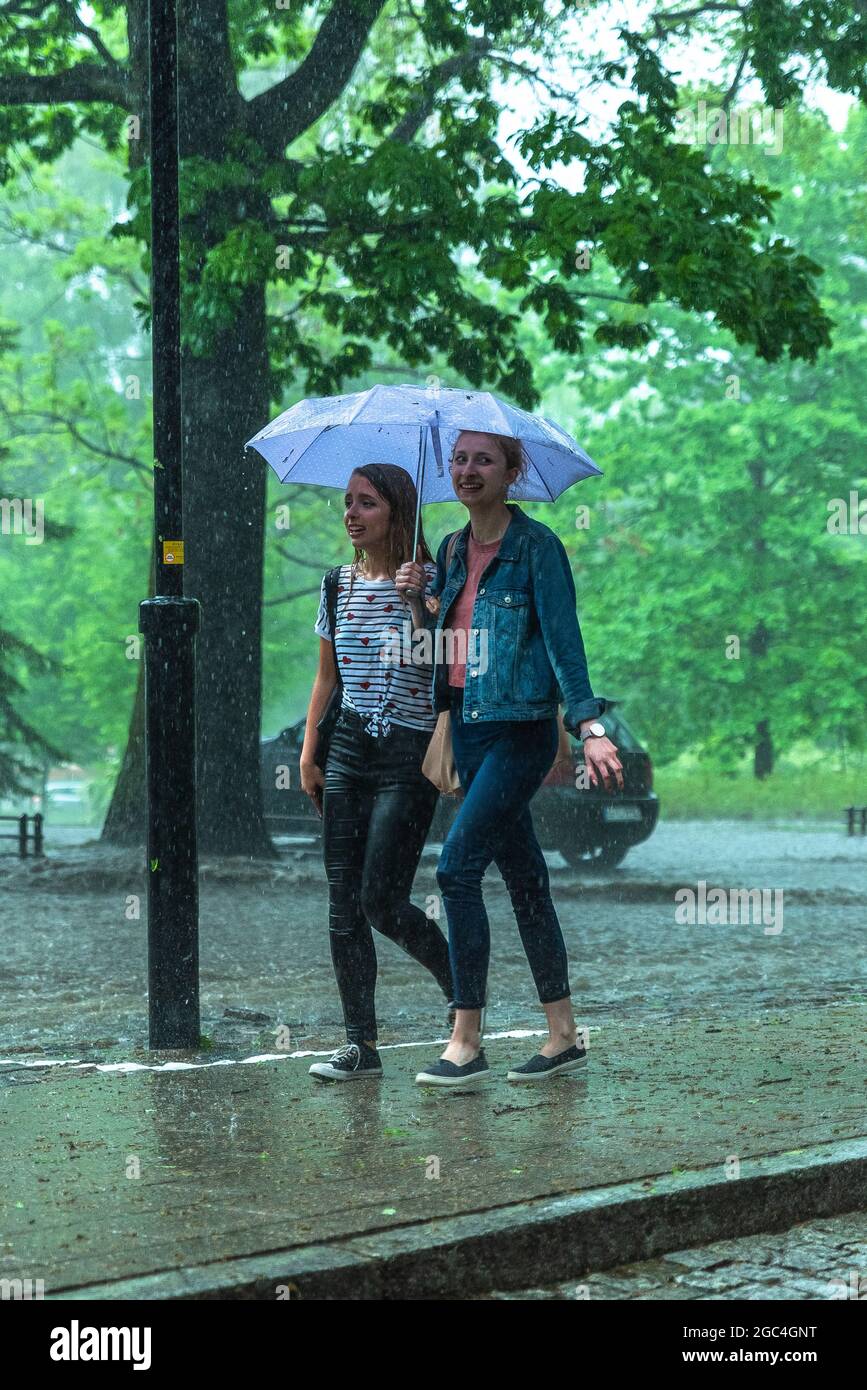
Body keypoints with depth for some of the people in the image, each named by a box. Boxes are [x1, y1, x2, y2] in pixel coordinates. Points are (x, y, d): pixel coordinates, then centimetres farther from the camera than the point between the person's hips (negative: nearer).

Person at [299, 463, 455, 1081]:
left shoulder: (428, 584, -5)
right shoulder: (339, 585, 12)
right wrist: (308, 755, 14)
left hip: (408, 753, -6)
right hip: (347, 751, 6)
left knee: (381, 900, -10)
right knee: (344, 903, 0)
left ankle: (462, 989, 15)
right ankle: (361, 1043, 5)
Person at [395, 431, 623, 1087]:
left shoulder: (536, 546, -8)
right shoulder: (452, 551, 14)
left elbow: (564, 639, -13)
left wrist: (589, 724, -21)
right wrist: (417, 601, 0)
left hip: (521, 730, -7)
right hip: (469, 731, 7)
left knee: (457, 867, -15)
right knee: (524, 879, 10)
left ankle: (467, 1041, -10)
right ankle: (563, 1034, 17)